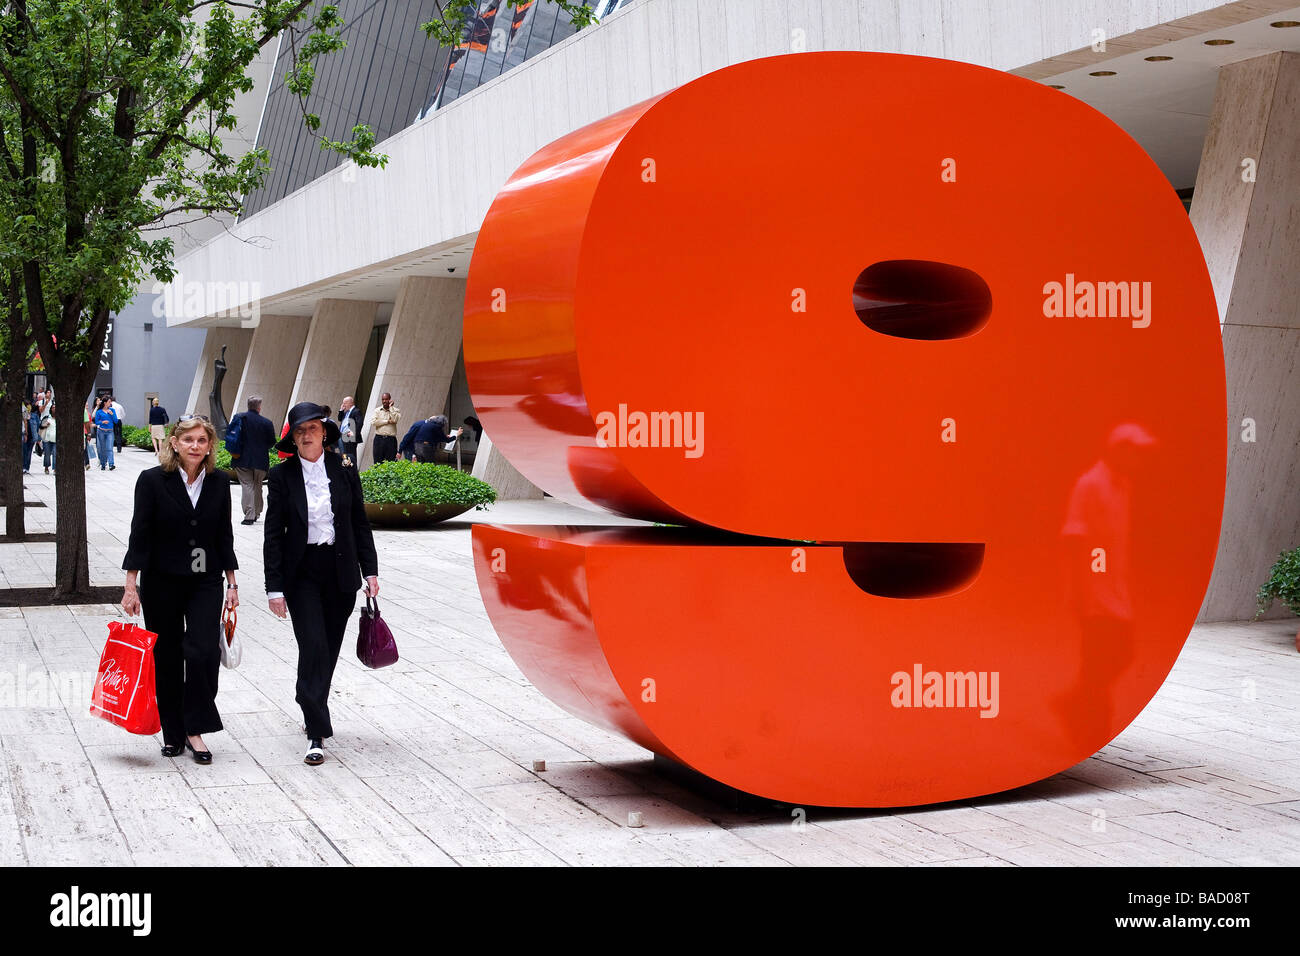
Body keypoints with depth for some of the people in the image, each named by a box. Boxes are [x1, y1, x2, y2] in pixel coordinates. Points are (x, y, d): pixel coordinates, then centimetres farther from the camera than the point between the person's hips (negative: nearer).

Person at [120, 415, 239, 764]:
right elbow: (140, 534, -7)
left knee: (204, 652, -12)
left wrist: (231, 583, 8)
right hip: (162, 583, -2)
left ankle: (196, 729, -1)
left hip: (205, 582, 2)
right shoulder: (152, 480, -6)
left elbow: (224, 536, 9)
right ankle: (173, 733, 19)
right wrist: (131, 585, -10)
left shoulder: (218, 485, 3)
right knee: (167, 658, 6)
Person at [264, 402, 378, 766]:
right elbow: (273, 534, -2)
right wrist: (274, 587, -7)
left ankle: (313, 712, 31)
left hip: (341, 572, 2)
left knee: (329, 649, 9)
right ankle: (316, 733, -9)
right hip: (301, 573, -2)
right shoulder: (282, 476, -3)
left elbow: (360, 523, 8)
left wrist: (370, 571, 4)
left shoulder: (344, 471, 2)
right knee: (313, 647, -12)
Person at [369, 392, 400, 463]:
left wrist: (390, 407, -5)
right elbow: (373, 422, -5)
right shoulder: (377, 410, 11)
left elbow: (395, 419, -13)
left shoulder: (396, 410, 7)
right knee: (378, 463, 0)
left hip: (391, 439, -1)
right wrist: (387, 421, -7)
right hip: (379, 439, 1)